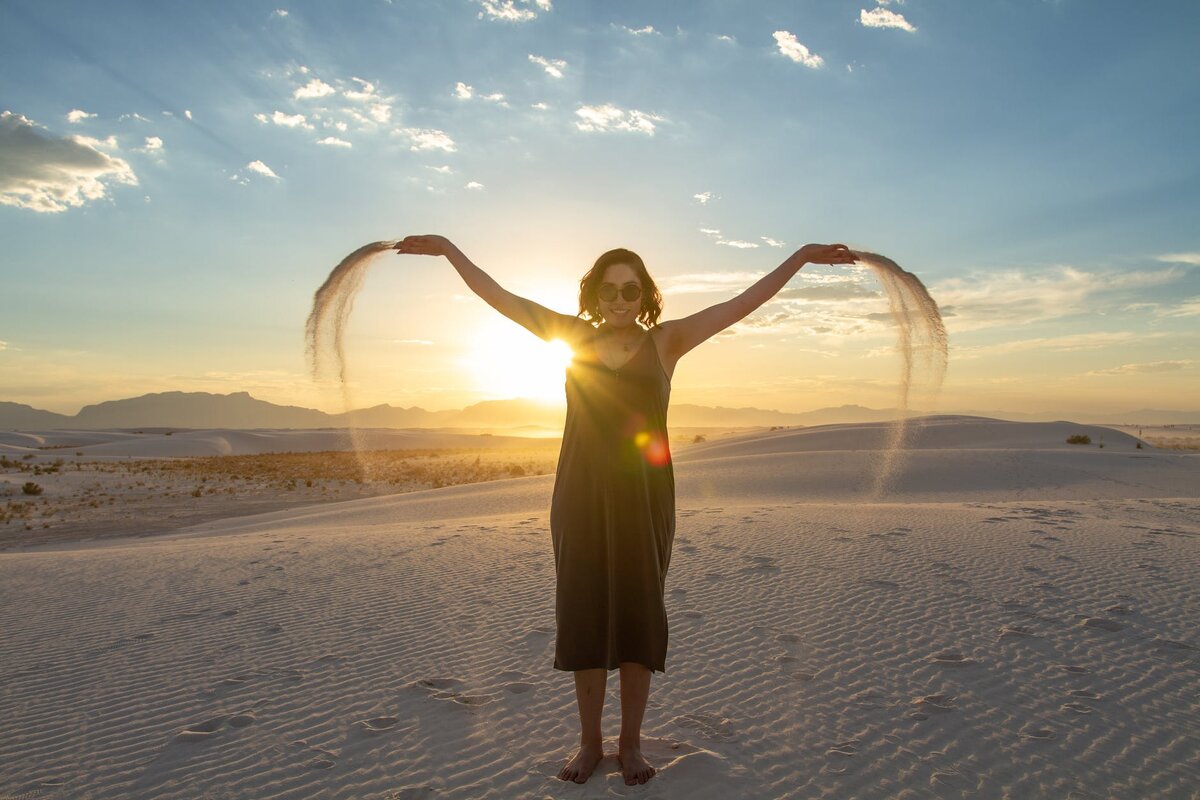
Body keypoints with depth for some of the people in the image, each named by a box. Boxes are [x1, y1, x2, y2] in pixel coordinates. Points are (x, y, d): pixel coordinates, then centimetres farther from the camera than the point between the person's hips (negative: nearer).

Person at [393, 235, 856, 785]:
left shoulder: (665, 341, 2)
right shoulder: (575, 335, 5)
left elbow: (743, 303, -1)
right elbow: (498, 296, 8)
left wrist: (801, 257, -4)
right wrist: (449, 249, 9)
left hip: (644, 497, -1)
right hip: (580, 497, 1)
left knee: (639, 614, 7)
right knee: (582, 613, 7)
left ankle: (630, 744, 23)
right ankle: (589, 742, 24)